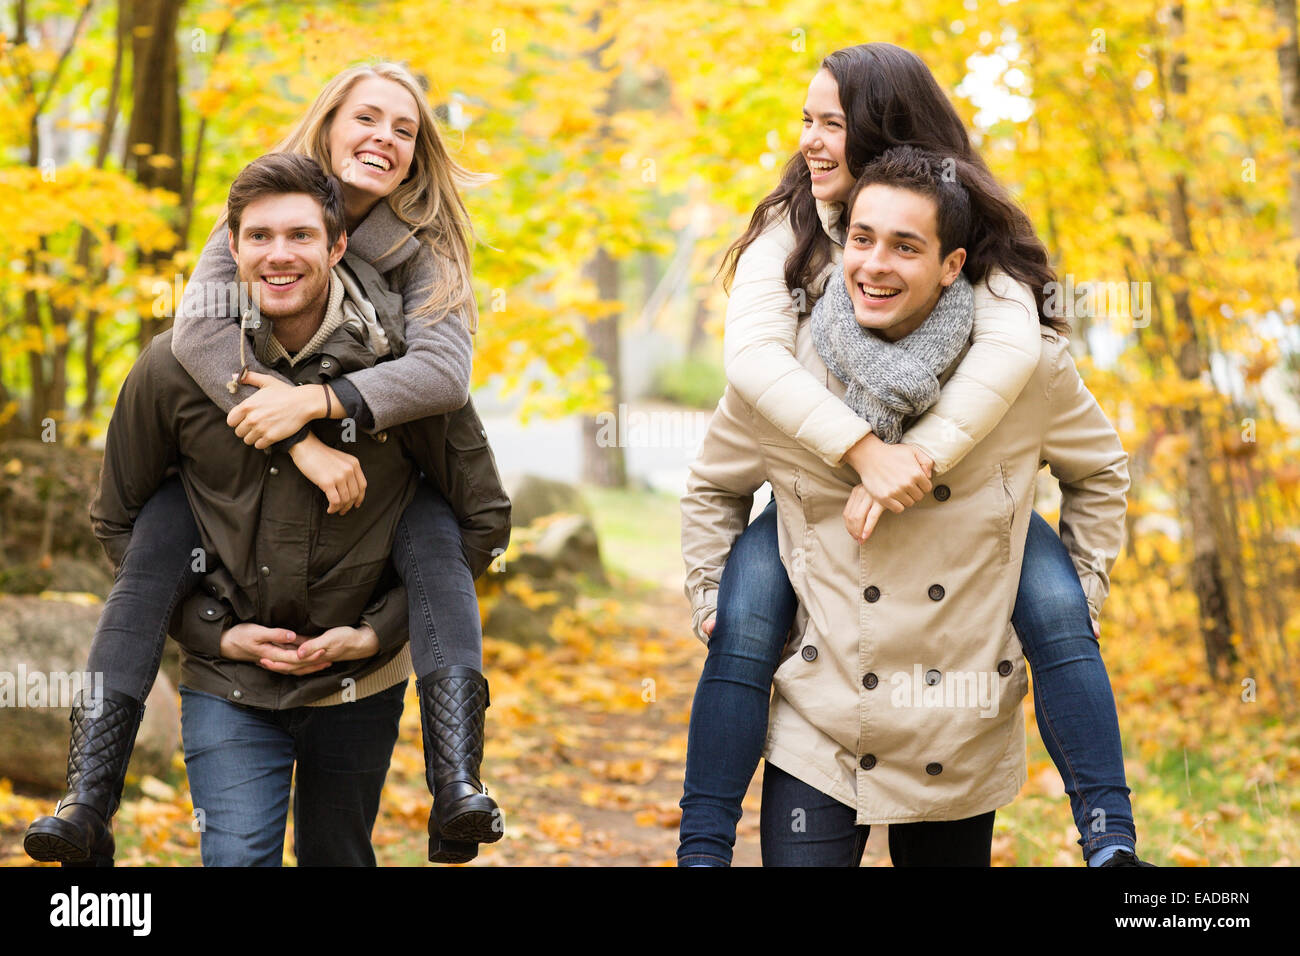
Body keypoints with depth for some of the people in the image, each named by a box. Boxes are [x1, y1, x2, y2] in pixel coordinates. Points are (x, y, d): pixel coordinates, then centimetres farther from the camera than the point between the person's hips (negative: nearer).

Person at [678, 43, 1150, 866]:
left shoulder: (974, 232, -6)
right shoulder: (788, 229, -5)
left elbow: (1013, 344, -25)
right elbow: (751, 354, -22)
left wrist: (919, 459, -37)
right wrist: (865, 450, -36)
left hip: (960, 486, 0)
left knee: (1058, 606, -23)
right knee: (743, 624, -25)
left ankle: (1110, 840, -18)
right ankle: (703, 850, -17)